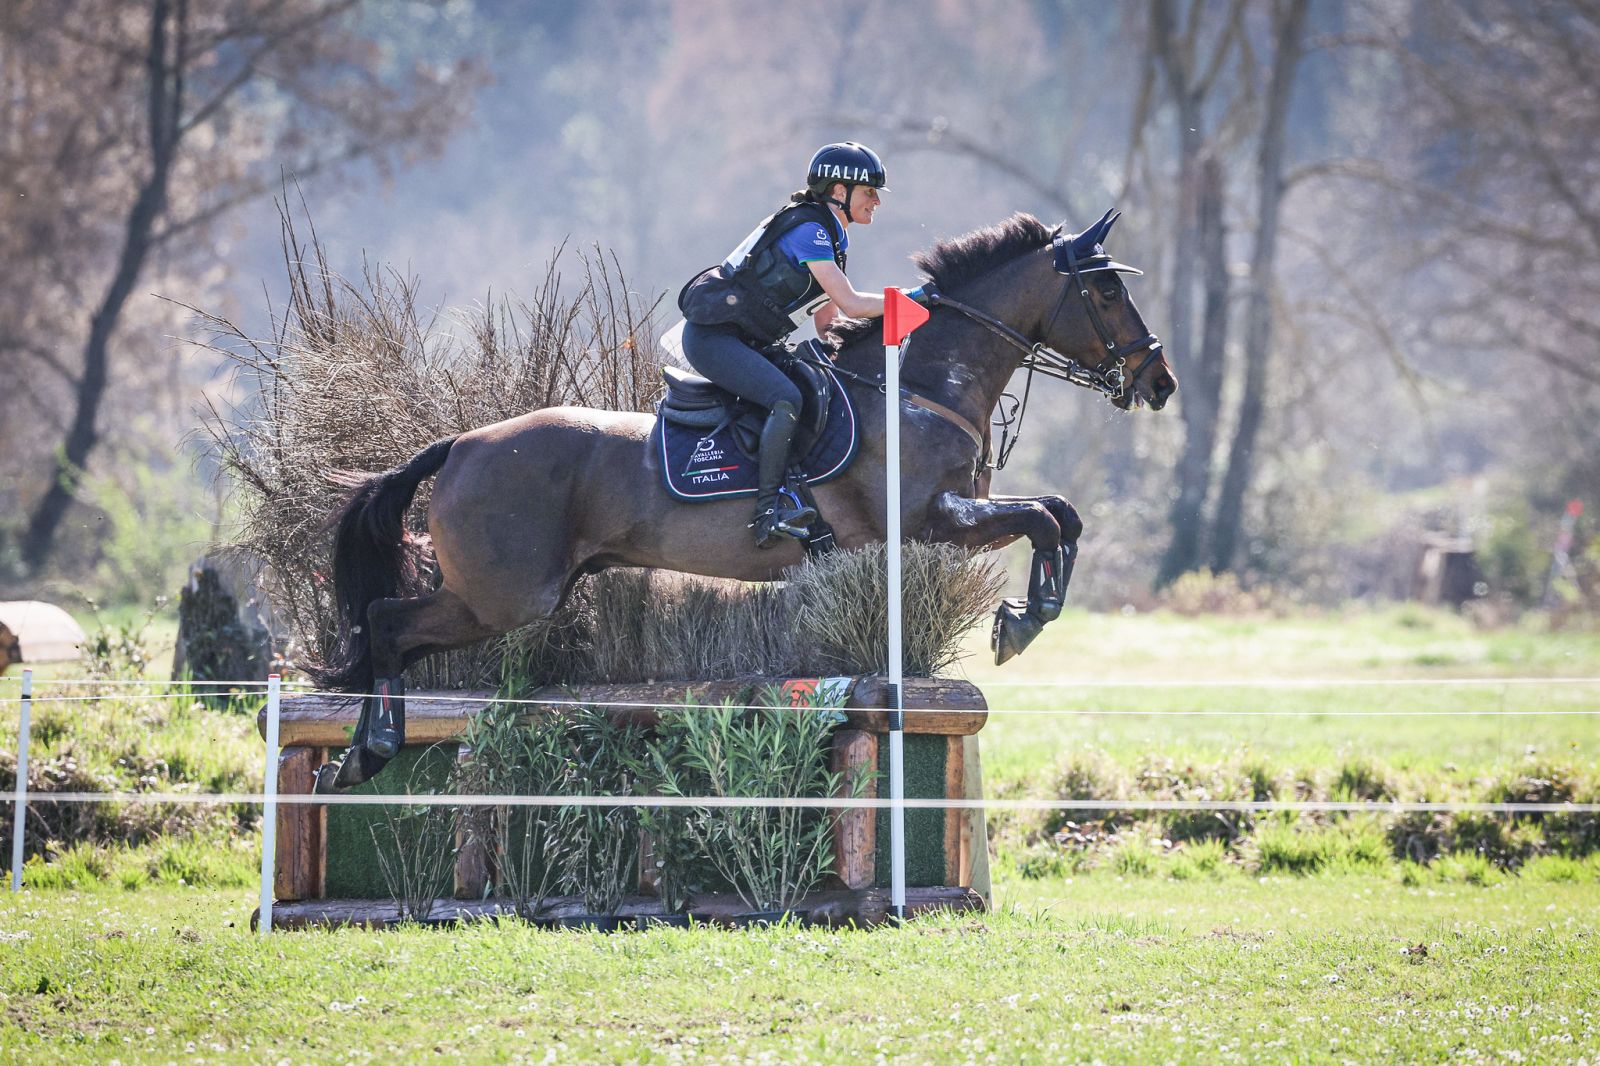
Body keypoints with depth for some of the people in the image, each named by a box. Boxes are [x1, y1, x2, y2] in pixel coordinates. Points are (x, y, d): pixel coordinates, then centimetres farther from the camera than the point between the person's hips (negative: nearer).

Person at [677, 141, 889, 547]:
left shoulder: (828, 235, 16)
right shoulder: (808, 229, -16)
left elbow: (826, 318, 21)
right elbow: (850, 304, -20)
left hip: (744, 341, 11)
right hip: (713, 336, -11)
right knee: (787, 399, -28)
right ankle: (769, 509, -30)